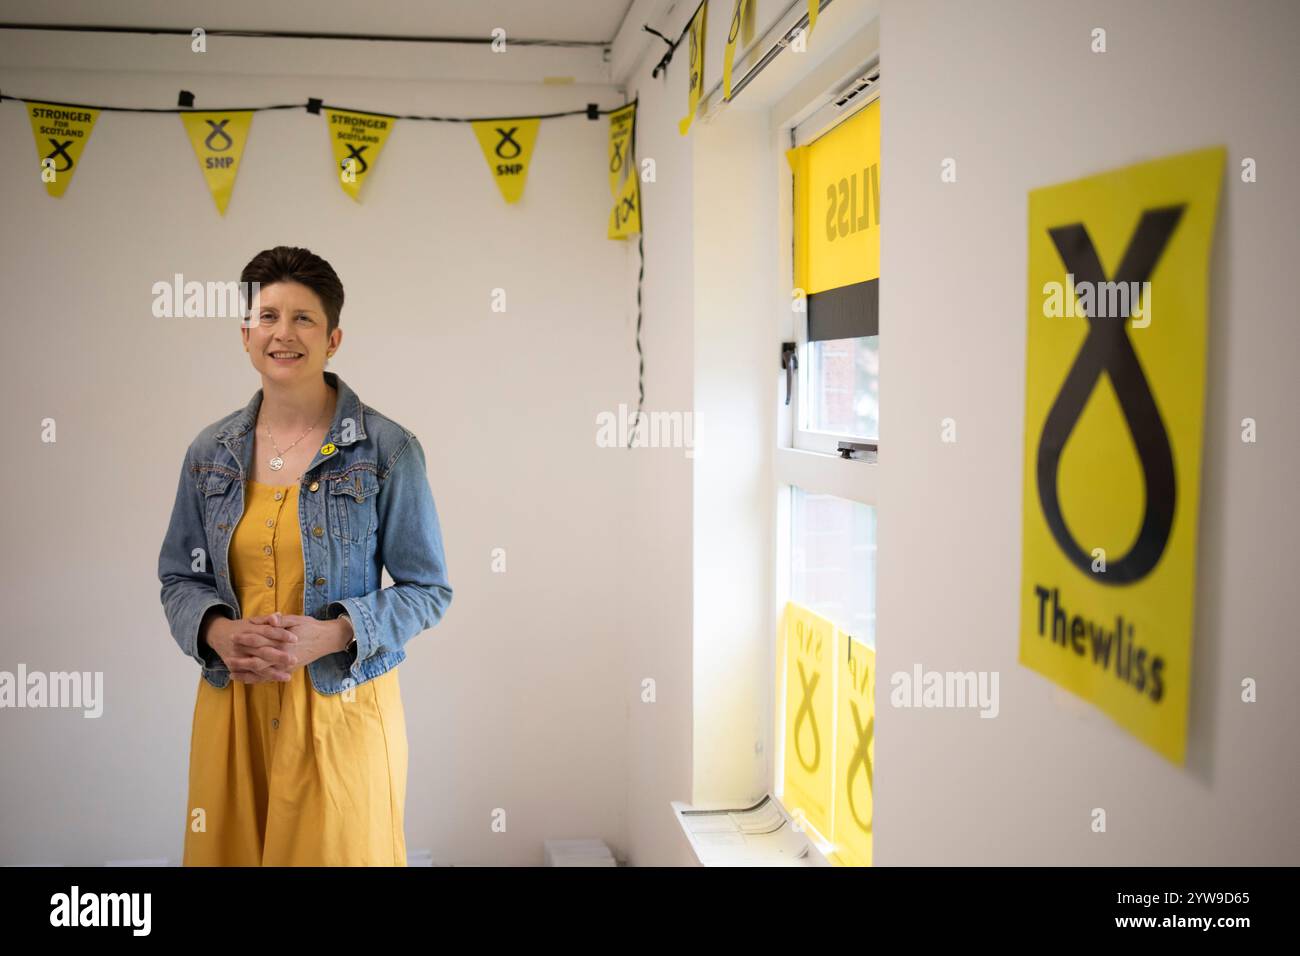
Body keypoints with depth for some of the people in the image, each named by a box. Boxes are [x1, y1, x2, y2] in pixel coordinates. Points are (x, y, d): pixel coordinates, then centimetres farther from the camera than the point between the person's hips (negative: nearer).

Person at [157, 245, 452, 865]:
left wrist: (331, 634, -19)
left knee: (338, 851, 7)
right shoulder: (211, 452, 5)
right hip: (232, 705, 3)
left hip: (342, 706, -3)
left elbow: (429, 589, -5)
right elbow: (179, 578, 12)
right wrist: (218, 631, -10)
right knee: (229, 852, 14)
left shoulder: (388, 450, -7)